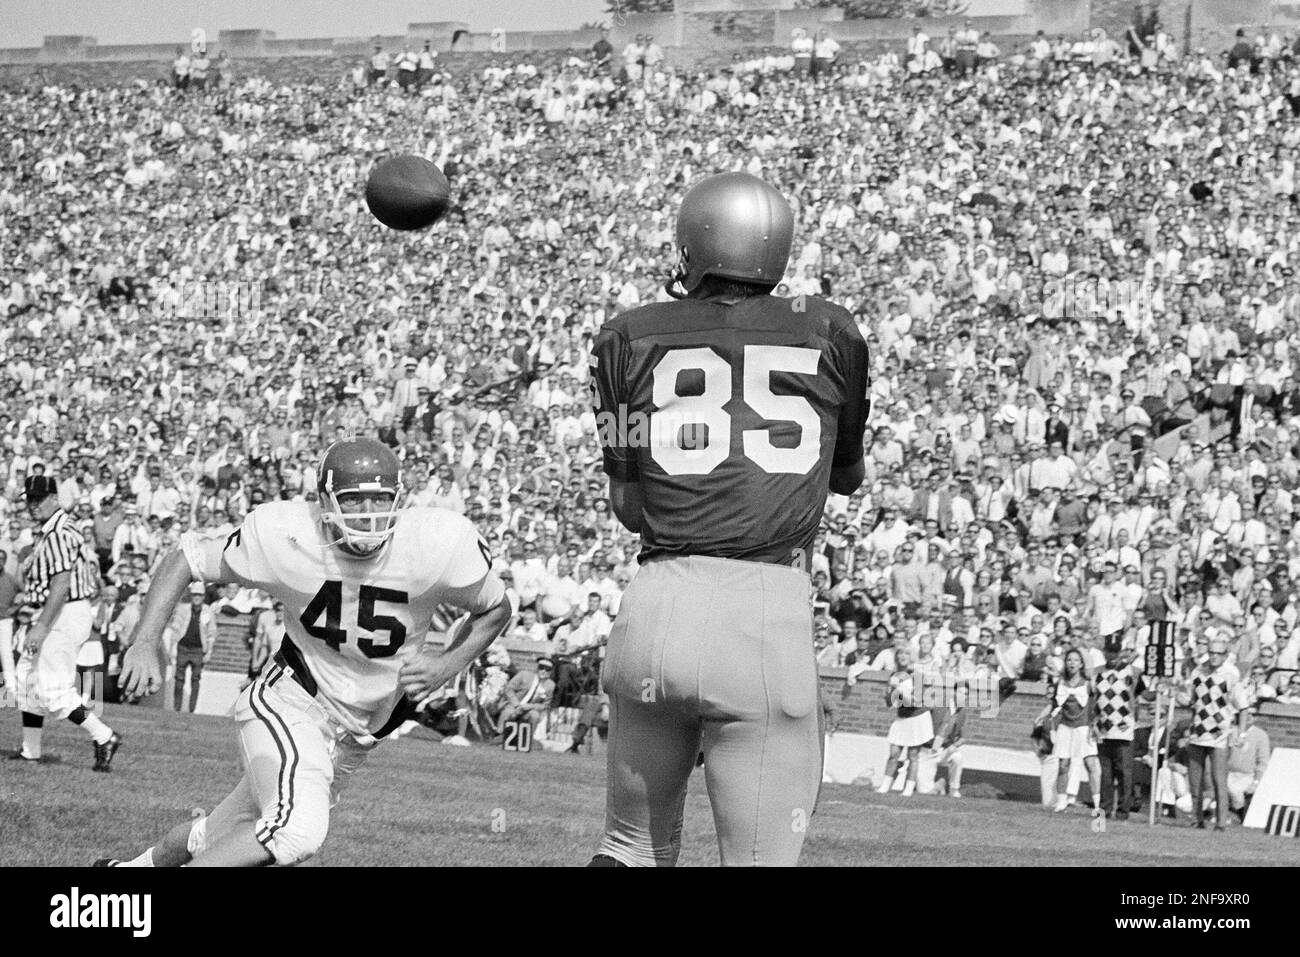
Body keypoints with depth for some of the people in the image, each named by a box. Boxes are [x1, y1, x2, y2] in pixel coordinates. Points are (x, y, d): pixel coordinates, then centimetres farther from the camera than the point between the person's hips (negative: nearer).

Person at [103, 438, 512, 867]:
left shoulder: (441, 545, -17)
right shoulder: (285, 538, -19)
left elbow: (494, 610, 2)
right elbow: (187, 559, -4)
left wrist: (446, 665, -15)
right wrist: (144, 646, -14)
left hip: (356, 735, 4)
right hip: (290, 703, -4)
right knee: (298, 828, -30)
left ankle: (133, 866, 43)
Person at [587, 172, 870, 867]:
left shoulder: (630, 341, 10)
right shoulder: (827, 333, 10)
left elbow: (630, 505, 15)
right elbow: (848, 476, 25)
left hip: (655, 608, 2)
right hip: (770, 611, -2)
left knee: (635, 849, 19)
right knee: (760, 860, 1)